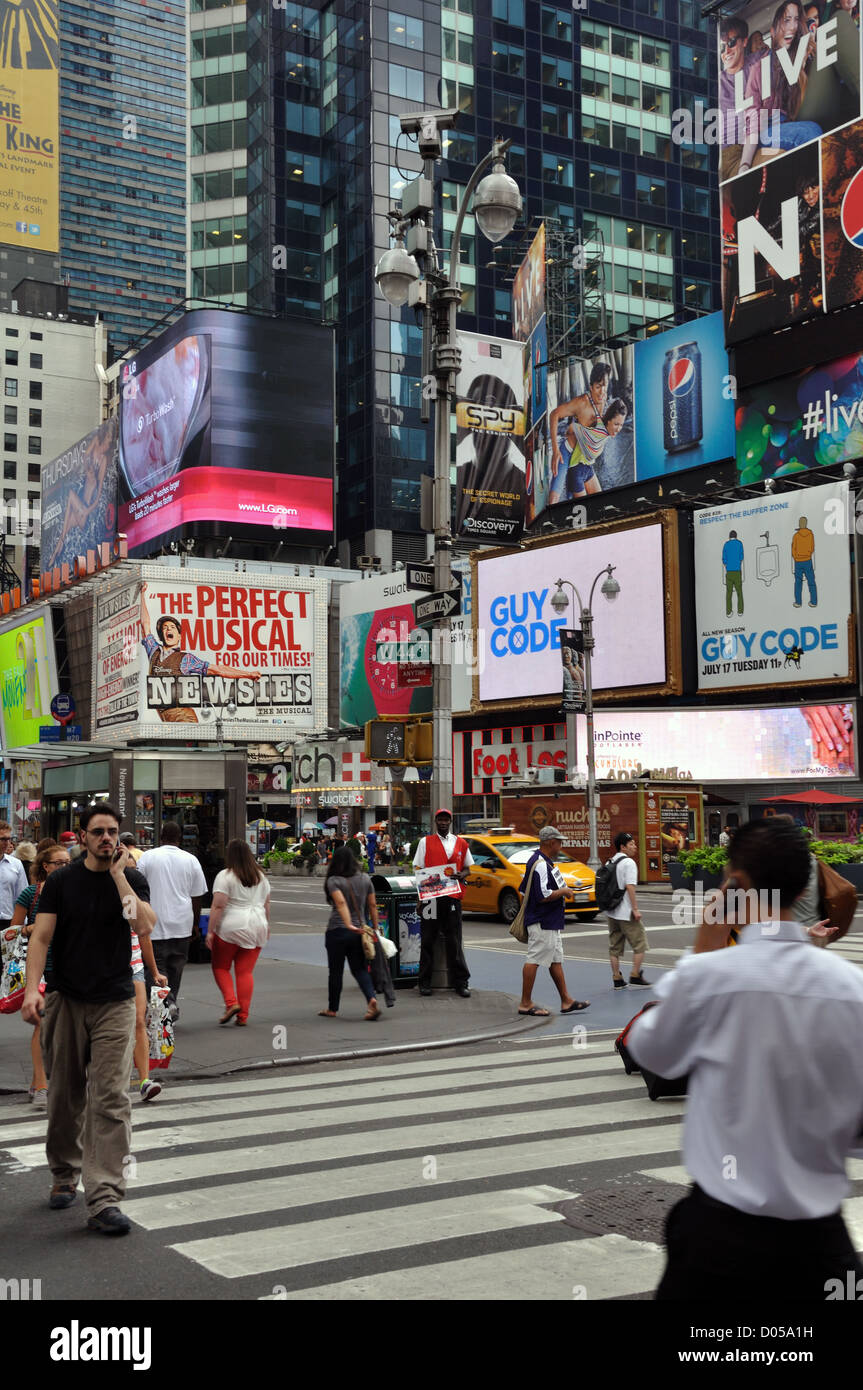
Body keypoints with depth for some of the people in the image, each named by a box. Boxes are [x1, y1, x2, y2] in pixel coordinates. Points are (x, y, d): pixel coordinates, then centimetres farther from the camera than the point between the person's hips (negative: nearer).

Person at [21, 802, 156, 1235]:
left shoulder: (132, 879, 2)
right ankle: (64, 1175, 33)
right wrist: (32, 988, -16)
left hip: (115, 1004, -1)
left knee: (111, 1100, -9)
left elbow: (145, 926, -15)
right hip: (65, 1001, 1)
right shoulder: (60, 882, 3)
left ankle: (104, 1200, -10)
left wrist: (119, 875, -13)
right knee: (65, 1097, 12)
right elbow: (41, 937, -3)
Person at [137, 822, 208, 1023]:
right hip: (182, 924, 3)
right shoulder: (191, 860, 4)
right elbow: (197, 896, 8)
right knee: (175, 967, 15)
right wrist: (195, 923, 19)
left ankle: (166, 1002, -19)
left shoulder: (147, 857, -2)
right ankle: (172, 1003, 17)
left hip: (154, 923, -3)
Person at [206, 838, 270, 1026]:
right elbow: (266, 904, 17)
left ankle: (231, 1002, -5)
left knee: (220, 967, 11)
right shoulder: (261, 877, 11)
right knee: (246, 972, 6)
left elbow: (218, 906, -13)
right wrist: (266, 926, 27)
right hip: (256, 928, 5)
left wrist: (210, 931, -10)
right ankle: (243, 1016, 3)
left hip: (230, 928, -5)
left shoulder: (225, 876, -8)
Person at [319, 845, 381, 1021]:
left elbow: (341, 903, -24)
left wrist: (349, 925, -31)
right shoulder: (365, 878, 5)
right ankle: (372, 999, -15)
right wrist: (375, 928, 13)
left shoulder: (333, 881, -9)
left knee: (336, 971, 9)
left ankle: (332, 1008, 21)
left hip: (337, 931, -4)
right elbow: (372, 905, 7)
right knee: (359, 969, 8)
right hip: (360, 931, 4)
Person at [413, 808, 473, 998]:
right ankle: (425, 982, 9)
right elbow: (418, 869, 8)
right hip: (430, 895, -1)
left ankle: (460, 982, 6)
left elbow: (467, 867, 19)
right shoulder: (425, 842, 10)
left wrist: (461, 875, -3)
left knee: (454, 941, 1)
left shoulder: (461, 843, 14)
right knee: (427, 940, 2)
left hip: (453, 896, 1)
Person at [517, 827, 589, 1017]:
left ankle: (566, 1000, 18)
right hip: (542, 923, -11)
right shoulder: (540, 865, -20)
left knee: (556, 960, 13)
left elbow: (523, 890, 22)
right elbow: (543, 896, -27)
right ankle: (526, 1004, 0)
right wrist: (564, 892, -12)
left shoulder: (544, 862, 15)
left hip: (551, 922, 11)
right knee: (534, 960, -5)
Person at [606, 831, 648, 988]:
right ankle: (635, 975, 3)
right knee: (640, 944, 3)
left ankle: (617, 980, 13)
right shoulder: (628, 862, -12)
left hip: (612, 913, 8)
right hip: (626, 913, -8)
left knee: (615, 947, 11)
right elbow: (630, 886, -20)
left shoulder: (610, 863, 12)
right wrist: (635, 909, -19)